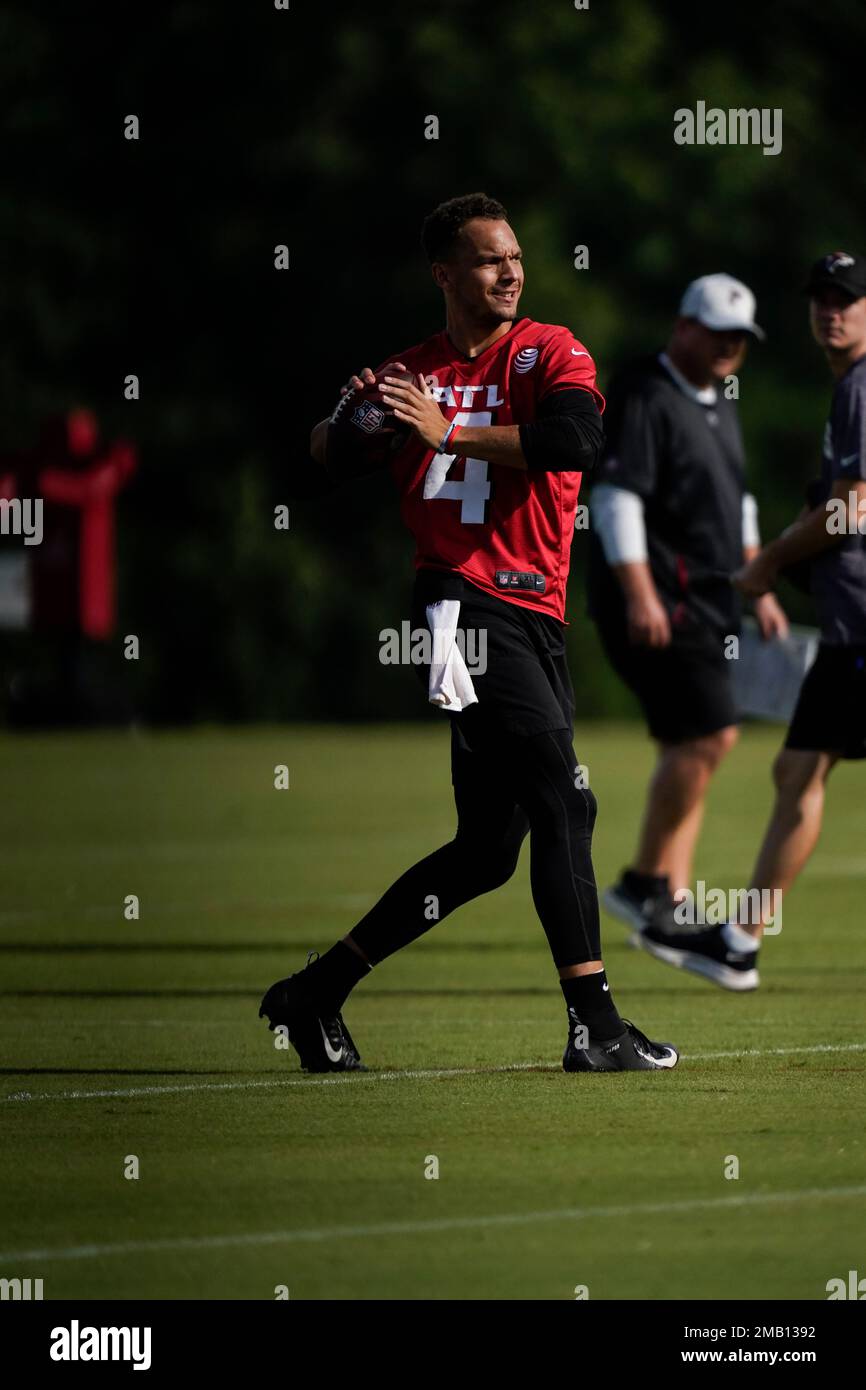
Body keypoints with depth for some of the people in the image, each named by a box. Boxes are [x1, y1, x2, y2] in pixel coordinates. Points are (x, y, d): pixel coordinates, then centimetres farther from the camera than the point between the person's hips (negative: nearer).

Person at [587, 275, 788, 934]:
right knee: (710, 734, -16)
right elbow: (615, 496, -18)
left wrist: (759, 590, 26)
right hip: (659, 600, -10)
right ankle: (643, 881, -9)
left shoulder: (720, 403, 20)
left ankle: (671, 903, 8)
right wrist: (640, 594, -25)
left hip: (706, 603, 10)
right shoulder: (645, 397, -11)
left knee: (689, 747, 6)